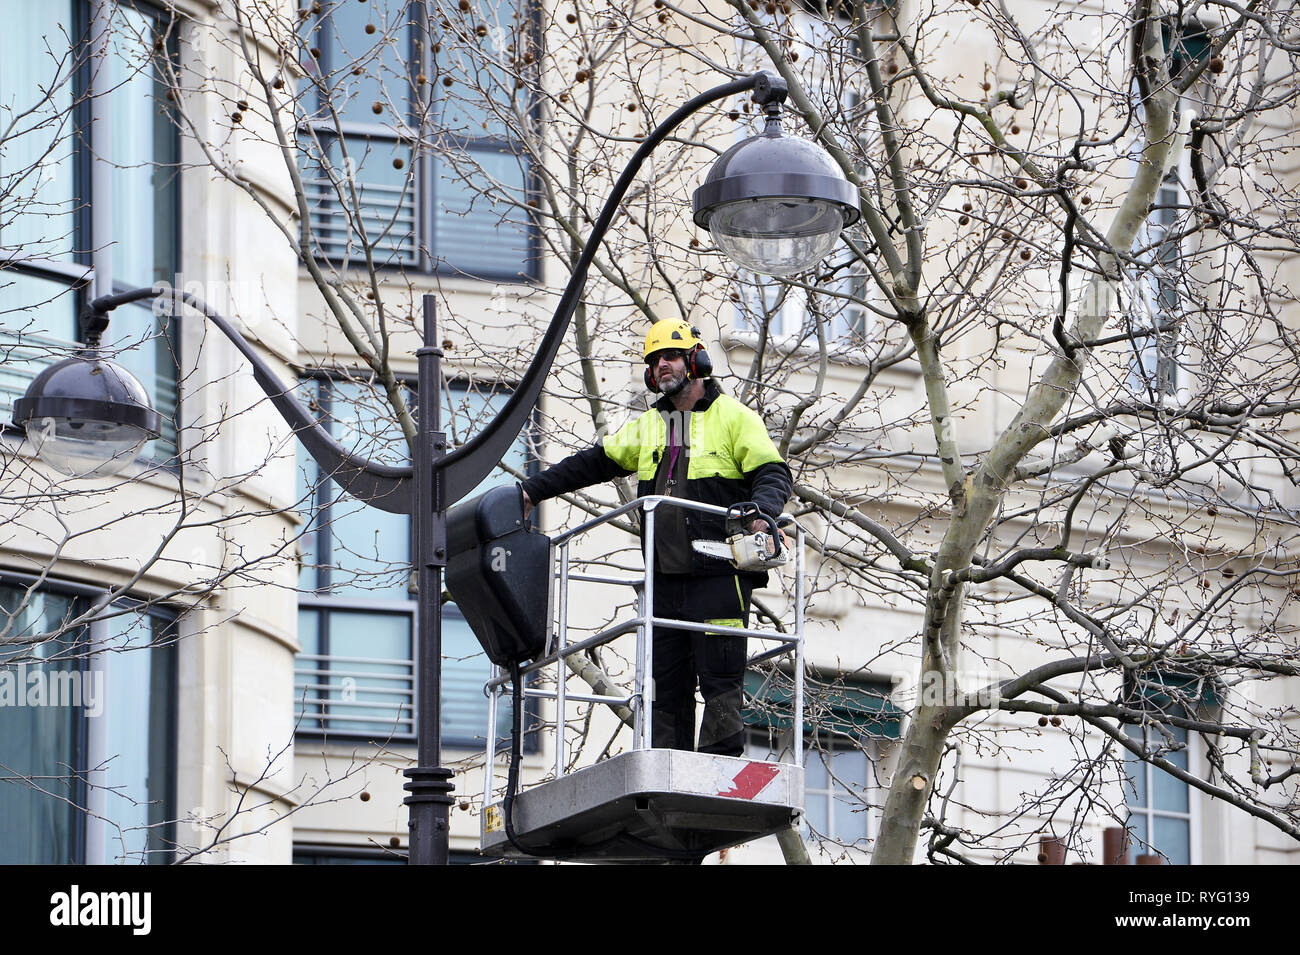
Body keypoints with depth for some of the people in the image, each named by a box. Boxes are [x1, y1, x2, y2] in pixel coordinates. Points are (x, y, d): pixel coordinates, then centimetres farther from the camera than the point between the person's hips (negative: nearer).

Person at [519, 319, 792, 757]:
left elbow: (773, 474, -4)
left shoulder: (733, 417, 3)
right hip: (664, 580, 6)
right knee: (665, 684, 4)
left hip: (718, 576, -6)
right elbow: (592, 463, 23)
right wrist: (533, 491, 17)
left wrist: (762, 510, -25)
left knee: (720, 680, -9)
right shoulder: (646, 427, 21)